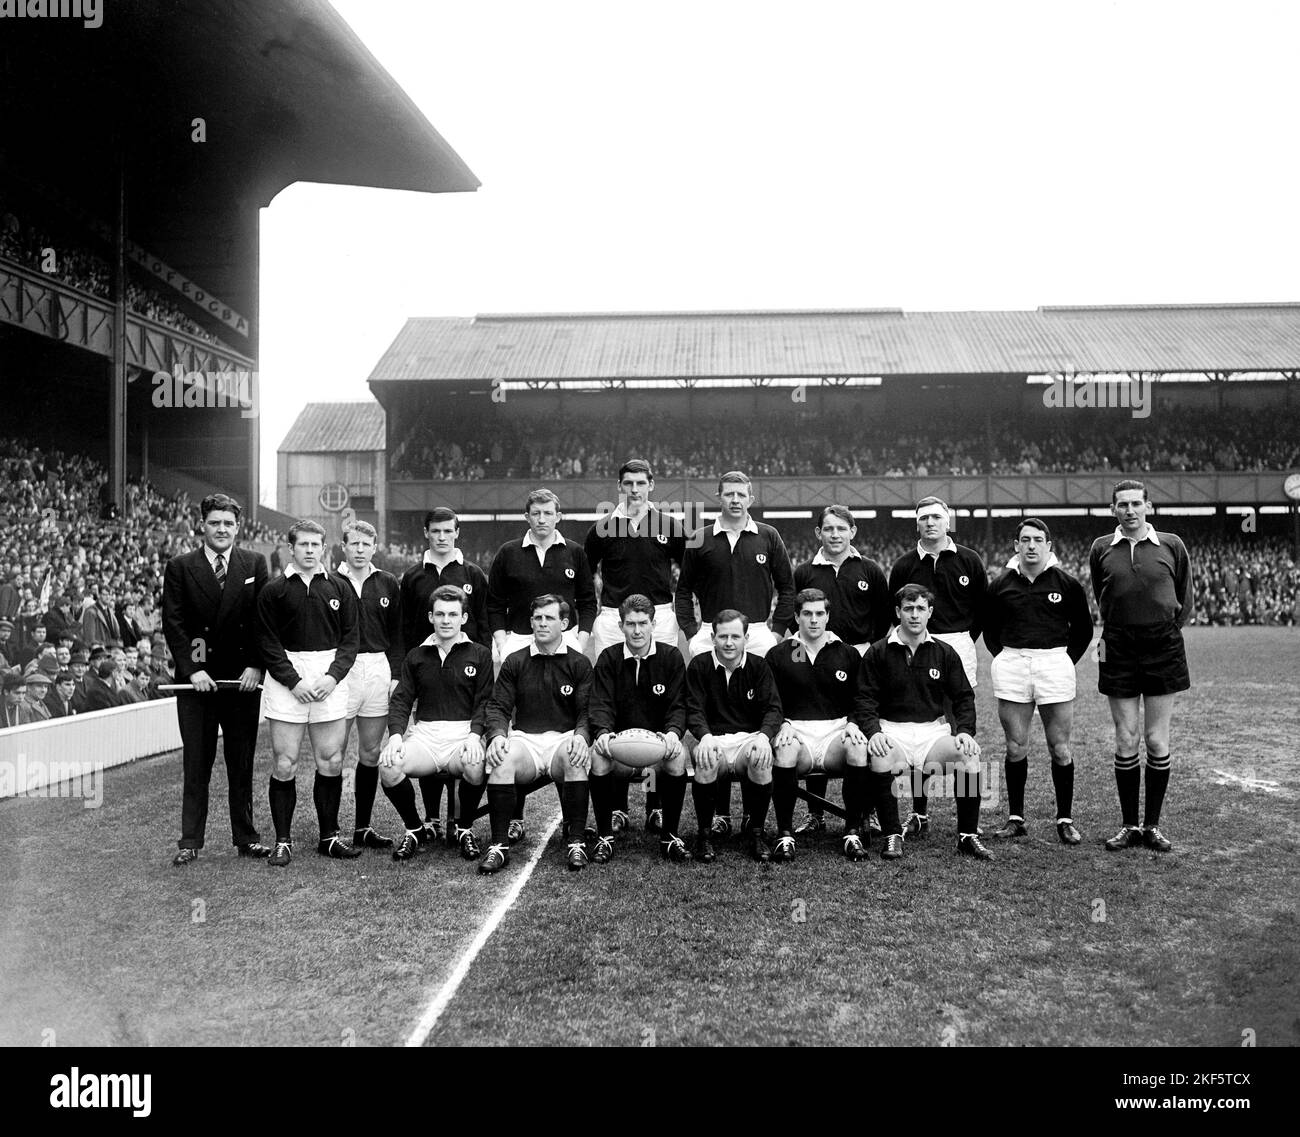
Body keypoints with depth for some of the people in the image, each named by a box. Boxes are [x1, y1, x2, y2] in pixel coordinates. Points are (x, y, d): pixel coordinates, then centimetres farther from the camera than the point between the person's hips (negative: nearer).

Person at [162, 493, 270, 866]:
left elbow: (263, 620, 3)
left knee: (242, 763, 9)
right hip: (197, 680, -1)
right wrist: (191, 670, -11)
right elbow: (173, 624, -2)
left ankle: (246, 837, 18)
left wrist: (256, 666, -7)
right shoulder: (180, 568, 1)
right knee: (196, 765, 4)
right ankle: (190, 841, 14)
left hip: (243, 679, 1)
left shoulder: (255, 564, 4)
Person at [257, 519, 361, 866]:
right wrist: (294, 680, -10)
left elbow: (351, 637, 6)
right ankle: (283, 841, 11)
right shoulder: (274, 591, 2)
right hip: (286, 681, -2)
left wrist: (333, 676, -7)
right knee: (284, 765, 0)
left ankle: (329, 837, 17)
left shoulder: (340, 588, 8)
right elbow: (268, 642, -1)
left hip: (330, 679, 2)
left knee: (331, 763, 5)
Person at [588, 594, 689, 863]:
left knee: (677, 756, -32)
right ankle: (605, 835, -12)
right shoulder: (608, 658, 3)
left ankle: (670, 834, -11)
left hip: (659, 740, 0)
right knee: (597, 755, -31)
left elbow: (678, 706, -3)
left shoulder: (671, 657, 2)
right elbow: (601, 705, -5)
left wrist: (673, 732, -25)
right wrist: (603, 732, -27)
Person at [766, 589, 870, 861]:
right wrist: (783, 725, -10)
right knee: (784, 751, -37)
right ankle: (785, 835, -21)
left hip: (837, 731, 1)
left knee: (860, 748, -34)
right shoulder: (778, 656, 12)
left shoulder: (848, 655, 16)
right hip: (796, 731, -1)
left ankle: (853, 832, -18)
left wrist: (852, 723, -4)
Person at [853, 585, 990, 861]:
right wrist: (873, 731, -17)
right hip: (892, 730, -2)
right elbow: (864, 699, 1)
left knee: (969, 754, -28)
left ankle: (968, 836, -9)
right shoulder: (878, 652, 4)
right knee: (880, 759, -35)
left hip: (934, 730, 2)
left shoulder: (945, 653, 10)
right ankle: (892, 836, -16)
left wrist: (965, 731, -7)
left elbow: (964, 698, 11)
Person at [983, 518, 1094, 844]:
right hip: (1012, 665, 1)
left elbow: (1083, 628, 10)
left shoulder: (1066, 583, 1)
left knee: (1060, 748, 3)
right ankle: (1015, 818, 15)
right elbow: (990, 628, 17)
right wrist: (1003, 656, 7)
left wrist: (1067, 659, 3)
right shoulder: (1001, 584, 5)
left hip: (1055, 664, -1)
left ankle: (1065, 819, 15)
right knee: (1015, 747, 5)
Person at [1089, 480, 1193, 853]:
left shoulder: (1171, 546, 1)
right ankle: (1129, 825, 14)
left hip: (1163, 649, 0)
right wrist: (1119, 629, 10)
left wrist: (1165, 629, 5)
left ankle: (1153, 825, 15)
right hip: (1119, 651, 1)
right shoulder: (1101, 549, 4)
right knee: (1125, 742, 3)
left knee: (1157, 742, 3)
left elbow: (1185, 602, 11)